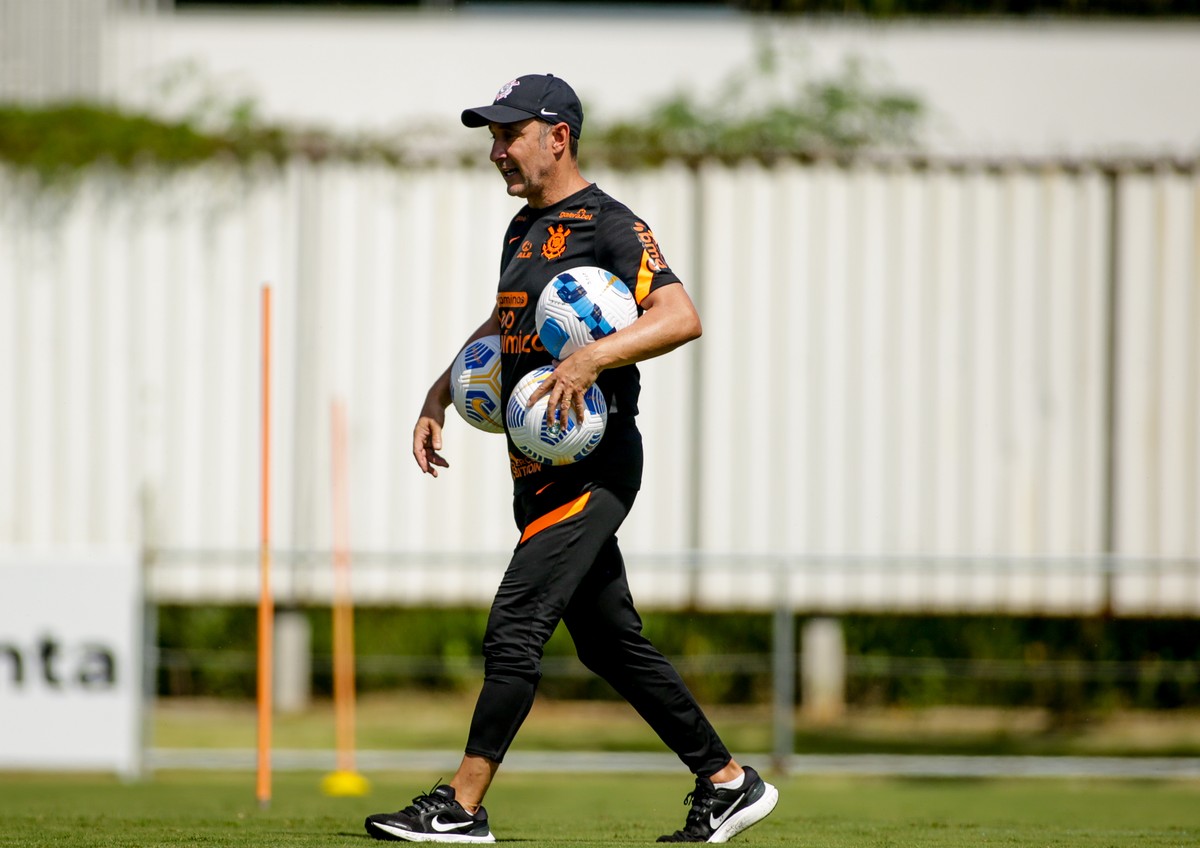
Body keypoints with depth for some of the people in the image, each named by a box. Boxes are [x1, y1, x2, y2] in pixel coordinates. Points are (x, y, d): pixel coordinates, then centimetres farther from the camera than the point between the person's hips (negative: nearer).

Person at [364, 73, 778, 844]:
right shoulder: (524, 230, 17)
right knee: (610, 642, 12)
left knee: (516, 625, -13)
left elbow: (683, 317, -23)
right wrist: (439, 396, 23)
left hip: (592, 466, -10)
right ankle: (727, 781, 20)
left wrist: (591, 358, -33)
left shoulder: (610, 226, -11)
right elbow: (503, 325, 34)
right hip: (540, 470, 10)